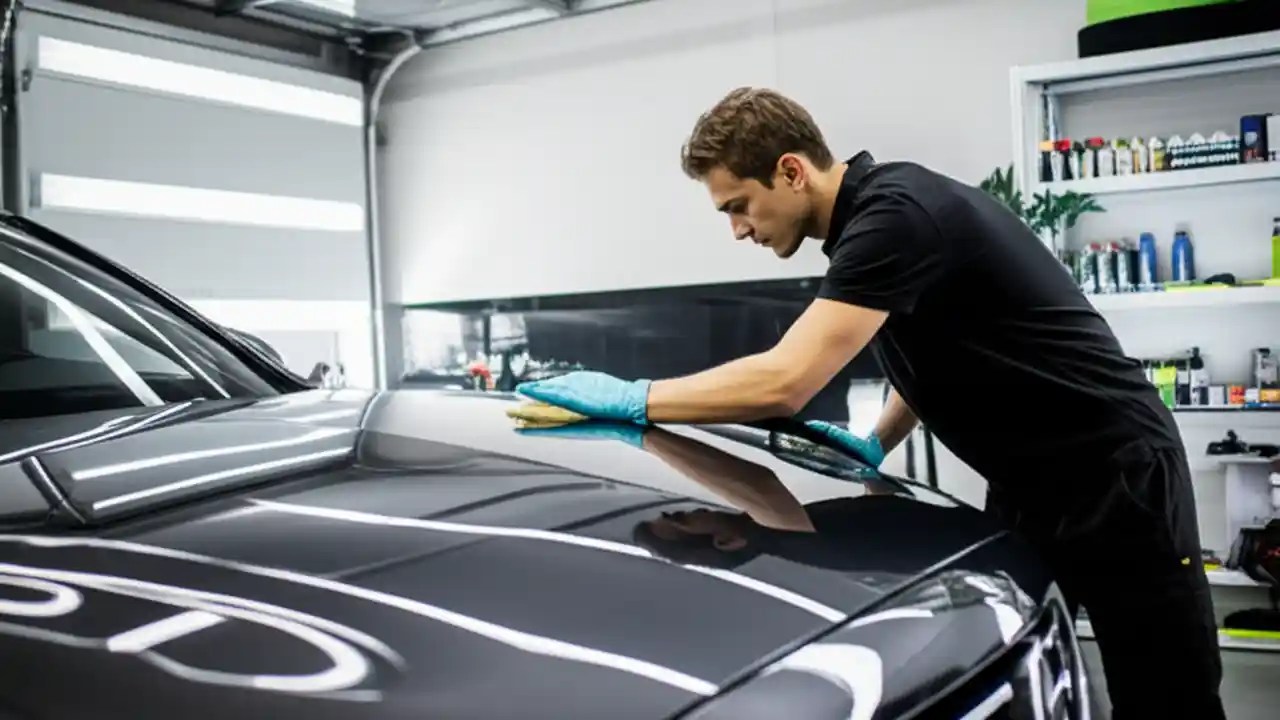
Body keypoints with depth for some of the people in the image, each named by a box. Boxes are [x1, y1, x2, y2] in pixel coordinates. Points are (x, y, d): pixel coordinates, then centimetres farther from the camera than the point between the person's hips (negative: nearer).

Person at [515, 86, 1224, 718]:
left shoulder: (896, 213, -24)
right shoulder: (878, 211, 6)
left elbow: (783, 382, -31)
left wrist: (634, 399, -21)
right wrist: (876, 442, 9)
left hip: (1114, 475, -9)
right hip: (1026, 482, 9)